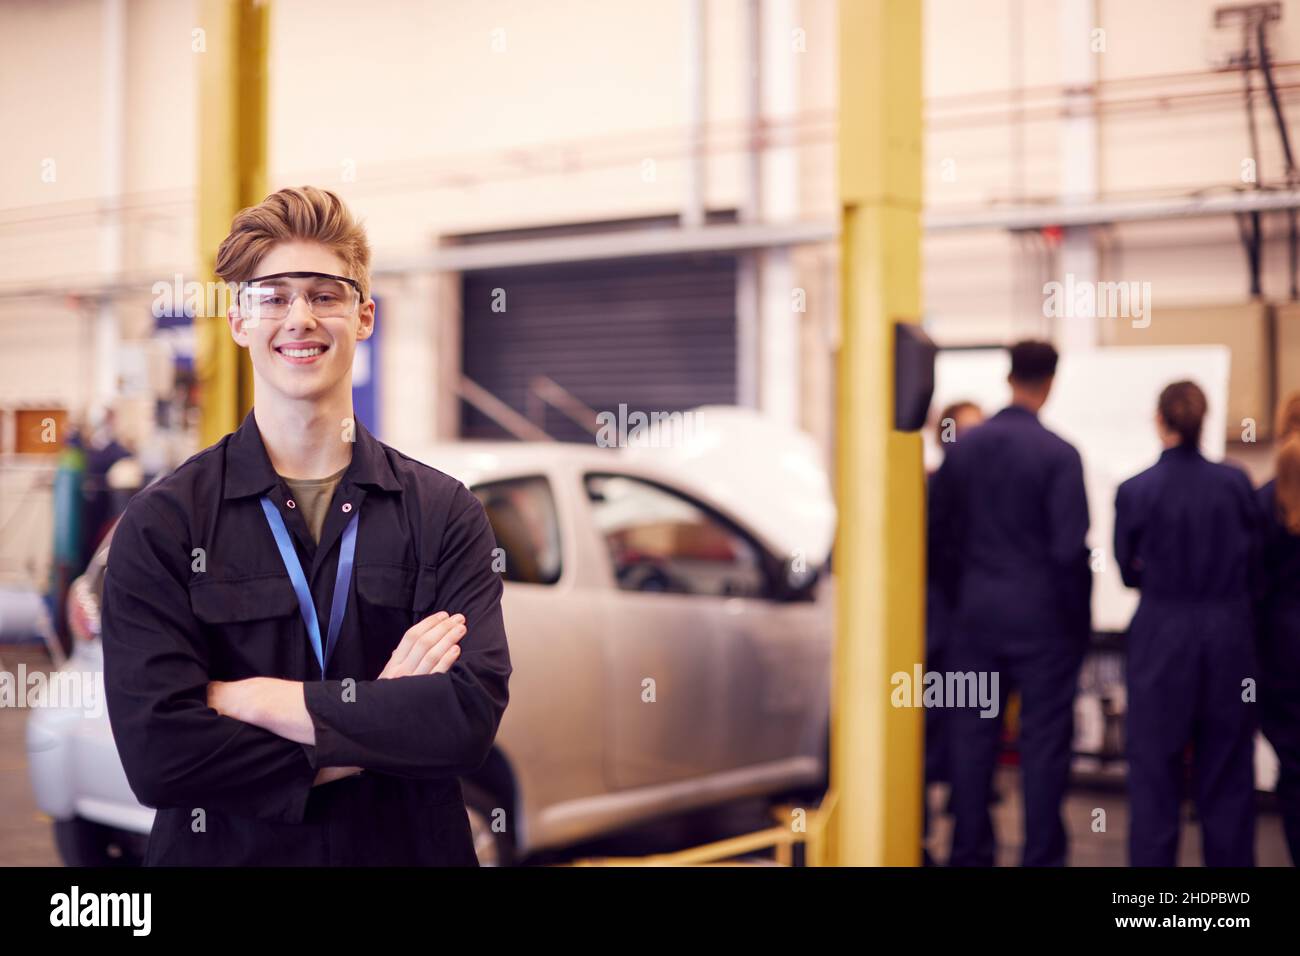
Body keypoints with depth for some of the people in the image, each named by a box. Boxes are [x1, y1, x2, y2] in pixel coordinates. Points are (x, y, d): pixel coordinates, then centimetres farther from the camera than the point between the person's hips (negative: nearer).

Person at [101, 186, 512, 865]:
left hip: (411, 849, 1)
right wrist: (386, 727, -19)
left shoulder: (444, 512, -4)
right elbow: (157, 753, -18)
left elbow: (473, 717, -17)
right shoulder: (162, 523, -8)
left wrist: (255, 699, -19)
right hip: (224, 850, -1)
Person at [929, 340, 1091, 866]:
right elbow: (1071, 548, -14)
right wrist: (1079, 620, -2)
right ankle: (1041, 855, 6)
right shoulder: (1058, 454, -12)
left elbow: (940, 533, 7)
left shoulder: (962, 448, 2)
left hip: (976, 612, 4)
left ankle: (969, 852, 16)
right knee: (1043, 741, 3)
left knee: (972, 736, 10)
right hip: (1042, 616, -4)